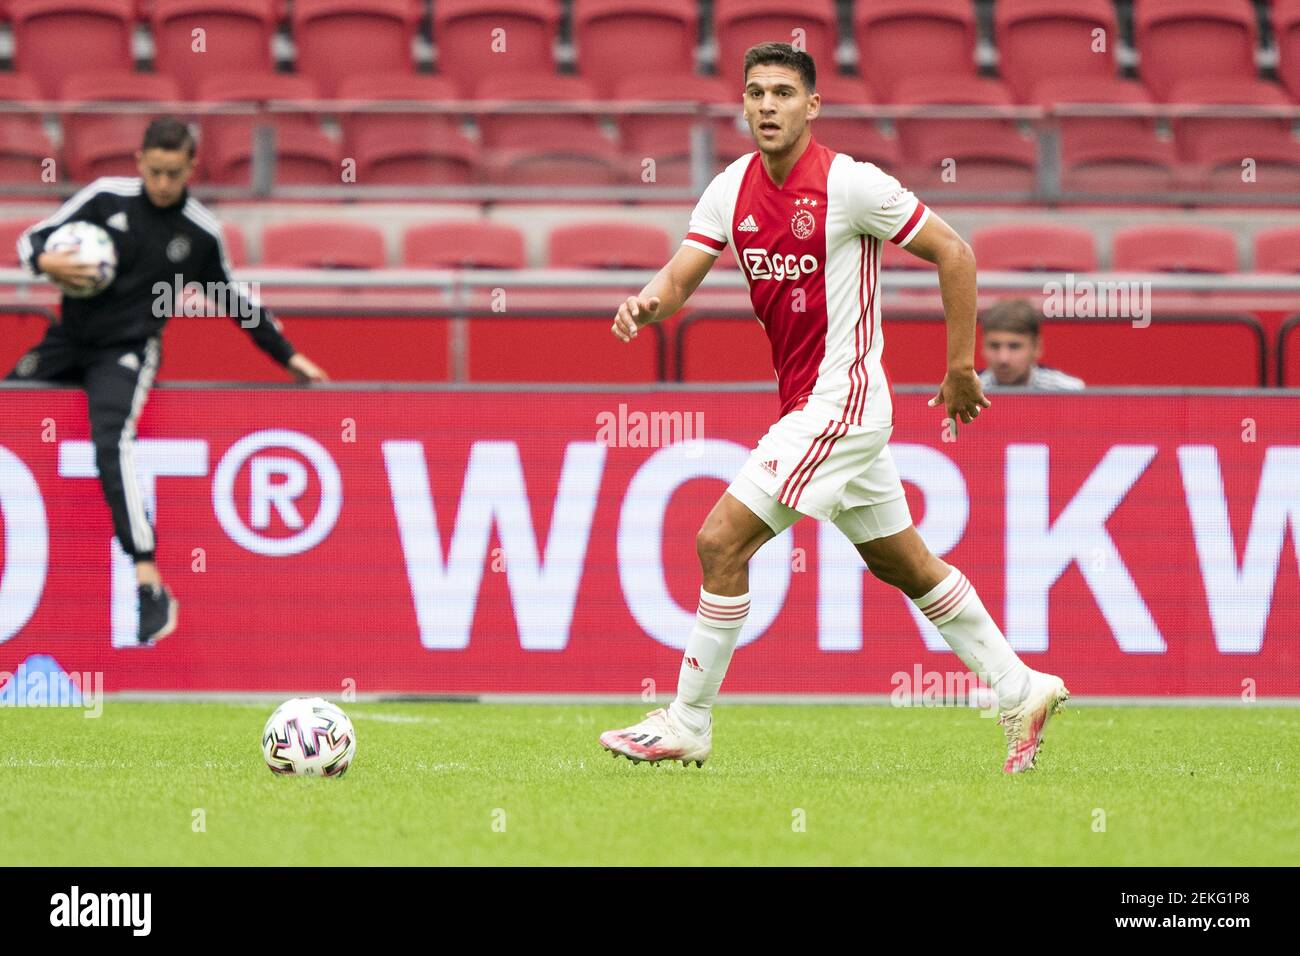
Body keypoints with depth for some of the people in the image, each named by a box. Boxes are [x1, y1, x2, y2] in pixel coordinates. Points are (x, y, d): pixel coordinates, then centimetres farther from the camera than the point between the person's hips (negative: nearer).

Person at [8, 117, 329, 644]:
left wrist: (287, 355, 17)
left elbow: (234, 297, 13)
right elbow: (32, 238, 2)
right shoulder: (106, 196, -3)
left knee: (112, 441, -29)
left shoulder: (201, 233, -2)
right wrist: (46, 262, -21)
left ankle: (151, 586, -35)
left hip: (127, 351, -4)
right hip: (67, 341, 4)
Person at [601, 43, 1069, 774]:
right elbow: (681, 276, 1)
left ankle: (687, 725, -3)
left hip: (840, 400, -8)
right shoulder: (731, 190, 5)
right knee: (904, 564, 15)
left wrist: (961, 368, -6)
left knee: (722, 542, -12)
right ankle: (1022, 692, 25)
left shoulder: (850, 184, -15)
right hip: (805, 404, 8)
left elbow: (953, 252, -9)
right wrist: (648, 302, -24)